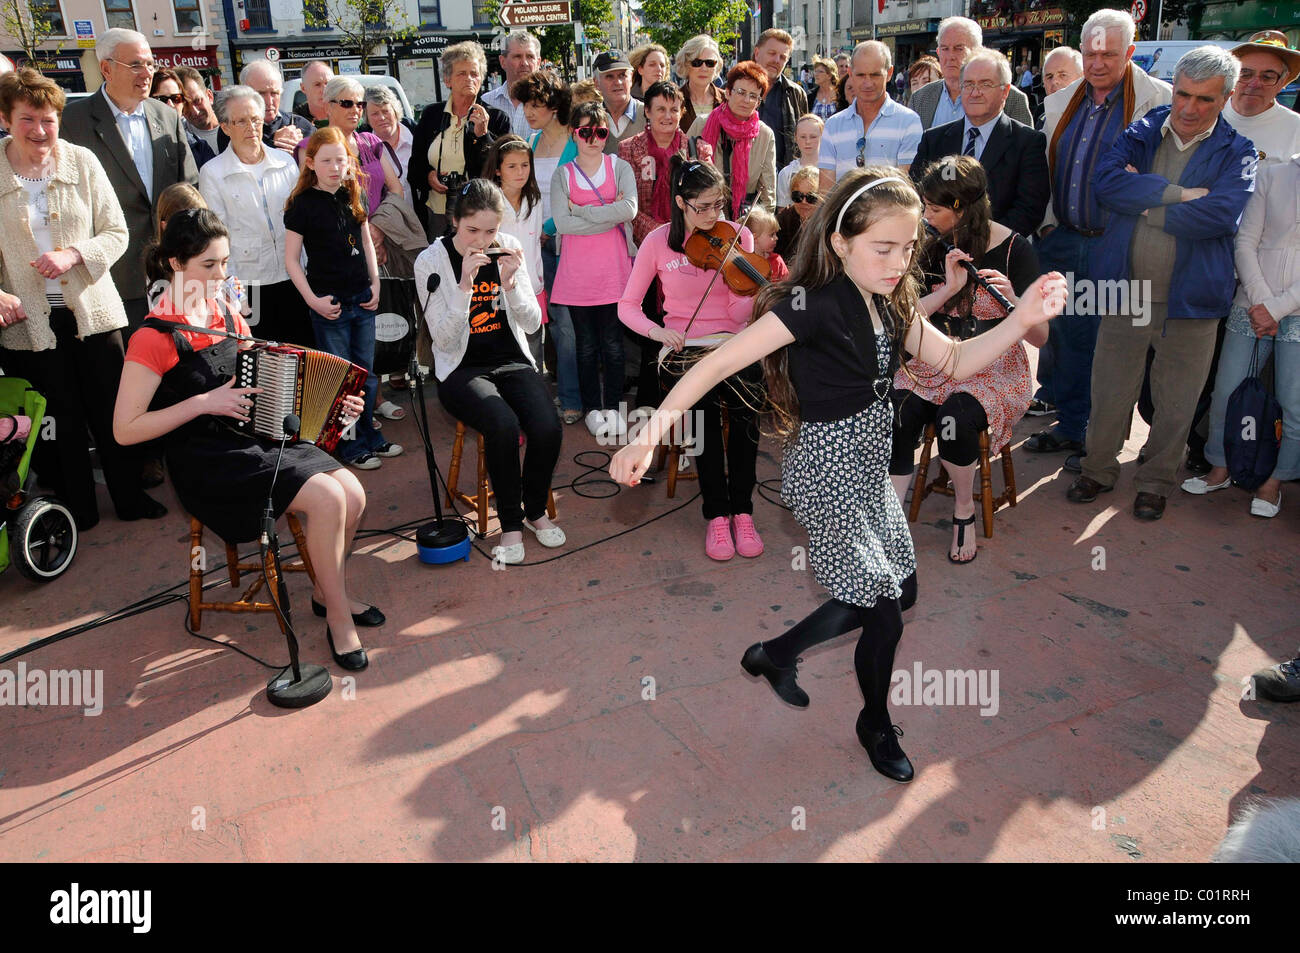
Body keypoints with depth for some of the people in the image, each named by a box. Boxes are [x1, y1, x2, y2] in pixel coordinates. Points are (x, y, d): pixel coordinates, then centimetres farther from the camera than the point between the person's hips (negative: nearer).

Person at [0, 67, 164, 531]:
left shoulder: (82, 162, 0)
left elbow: (116, 232, 2)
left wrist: (74, 256, -15)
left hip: (92, 311, 1)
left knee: (113, 413, 9)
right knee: (58, 422, 10)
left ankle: (131, 497, 27)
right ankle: (77, 510, 26)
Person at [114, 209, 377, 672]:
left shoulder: (228, 317, 9)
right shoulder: (155, 338, -12)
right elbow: (125, 430, -13)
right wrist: (204, 403, -18)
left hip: (257, 440, 7)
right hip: (208, 464, -7)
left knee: (353, 493, -14)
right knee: (327, 497, -25)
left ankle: (326, 592, 10)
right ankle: (339, 616, -8)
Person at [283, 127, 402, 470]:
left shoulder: (355, 196, 7)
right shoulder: (302, 204, -9)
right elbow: (292, 259, -7)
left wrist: (375, 283, 7)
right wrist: (313, 300, -15)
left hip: (362, 300, 5)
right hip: (329, 303, -5)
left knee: (366, 374, 14)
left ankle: (369, 436, 29)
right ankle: (351, 446, 17)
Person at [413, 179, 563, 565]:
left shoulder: (508, 250, 2)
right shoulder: (432, 261, -6)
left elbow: (533, 324, 0)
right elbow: (445, 340, -13)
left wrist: (510, 282, -17)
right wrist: (464, 284, -24)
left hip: (512, 362, 3)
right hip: (462, 370, -3)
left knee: (547, 428, -25)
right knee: (504, 425, -32)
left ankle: (535, 510, 3)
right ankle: (511, 524, -11)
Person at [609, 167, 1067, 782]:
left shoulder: (890, 303, 2)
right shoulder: (813, 305, -23)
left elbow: (956, 363, 4)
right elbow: (719, 363, -28)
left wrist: (1022, 320, -13)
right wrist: (651, 432, -37)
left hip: (868, 471, 9)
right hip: (827, 477, -9)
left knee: (900, 592, 18)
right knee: (885, 613, -1)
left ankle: (775, 654, 34)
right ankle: (876, 725, 30)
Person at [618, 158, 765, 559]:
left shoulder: (737, 236, 2)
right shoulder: (659, 241, 1)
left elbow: (739, 314, -6)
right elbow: (627, 306, 3)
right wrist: (657, 331, -15)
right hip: (683, 347, -1)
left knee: (748, 402, -32)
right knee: (705, 405, -33)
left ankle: (742, 510, -17)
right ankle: (716, 514, -18)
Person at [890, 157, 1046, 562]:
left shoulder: (1013, 250, -9)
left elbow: (1040, 338, -12)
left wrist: (1012, 300, -32)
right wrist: (949, 289, -24)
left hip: (995, 369, -2)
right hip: (932, 364, 3)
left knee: (955, 419, -34)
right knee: (896, 419, -29)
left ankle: (964, 509, -5)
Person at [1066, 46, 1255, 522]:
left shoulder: (1236, 152, 0)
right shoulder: (1141, 134, 6)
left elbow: (1220, 214, -18)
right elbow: (1107, 181, -13)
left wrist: (1144, 203, -12)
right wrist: (1179, 193, -18)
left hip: (1190, 300, -1)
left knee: (1175, 402, 10)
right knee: (1109, 389, 10)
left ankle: (1155, 481, 30)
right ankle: (1098, 469, 30)